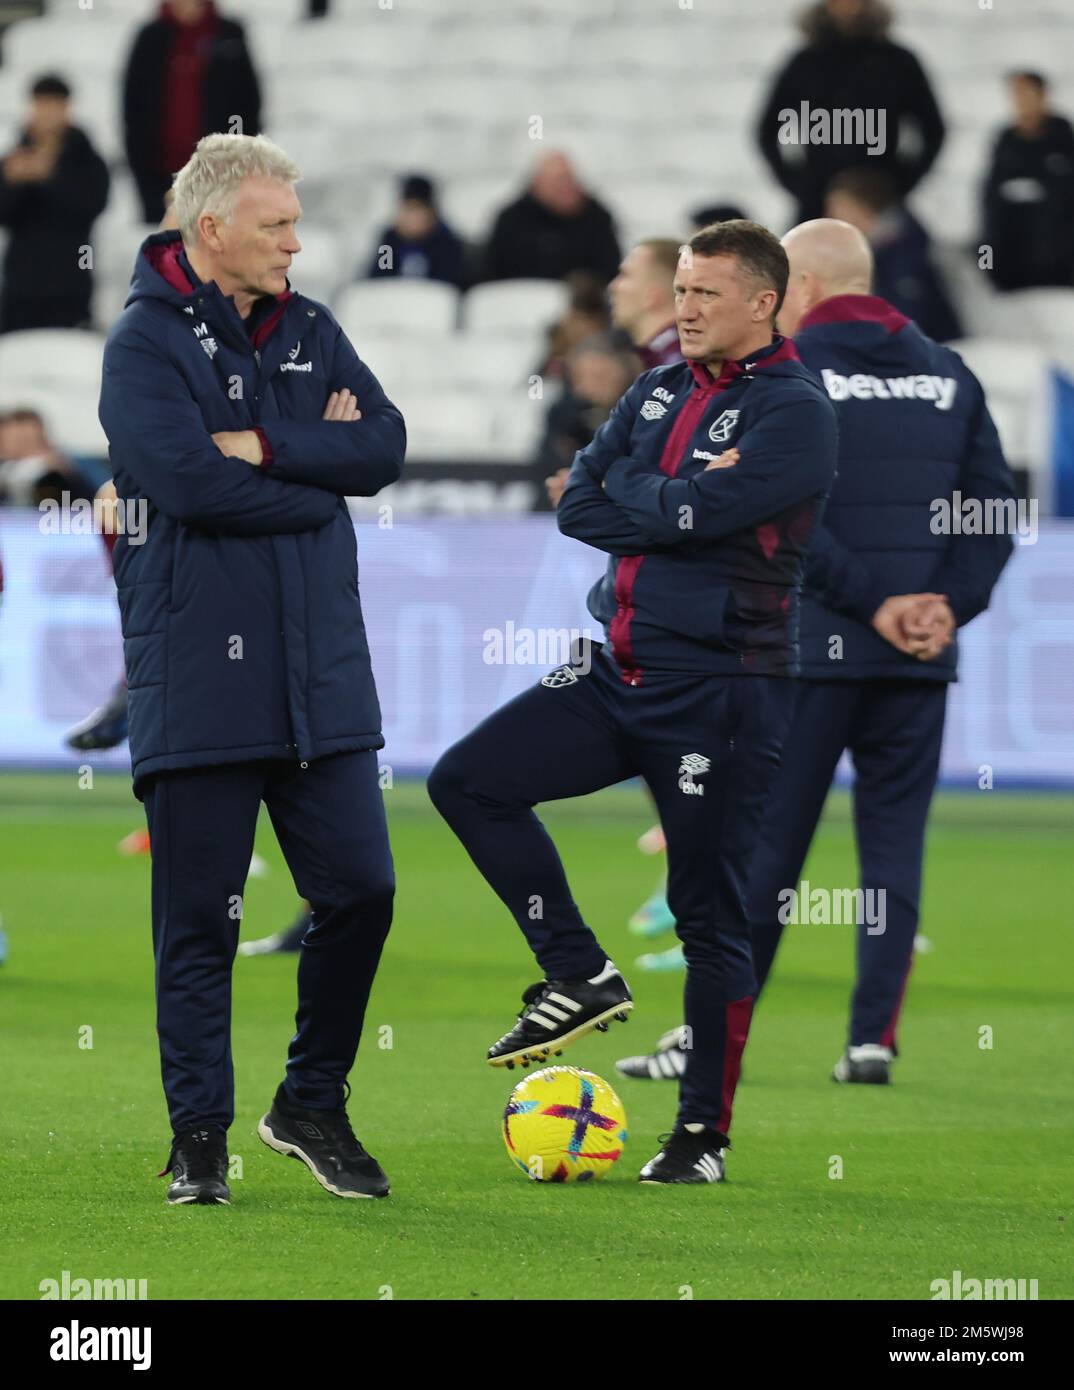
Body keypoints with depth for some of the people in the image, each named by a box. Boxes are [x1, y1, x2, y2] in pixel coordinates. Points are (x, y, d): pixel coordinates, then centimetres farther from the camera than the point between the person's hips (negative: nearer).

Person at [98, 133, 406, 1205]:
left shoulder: (309, 331, 12)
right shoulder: (146, 341, -6)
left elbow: (384, 443, -1)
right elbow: (187, 479, -20)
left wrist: (266, 448, -14)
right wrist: (321, 472, -7)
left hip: (319, 669, 5)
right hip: (197, 675, -5)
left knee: (359, 888, 3)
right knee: (198, 916, 1)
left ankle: (313, 1107, 19)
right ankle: (199, 1136, 9)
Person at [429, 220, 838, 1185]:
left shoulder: (793, 411, -11)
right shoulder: (657, 392, 12)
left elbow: (702, 510, -23)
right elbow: (578, 505, 3)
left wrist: (630, 499, -5)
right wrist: (677, 504, -10)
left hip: (719, 696, -7)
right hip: (617, 672, 7)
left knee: (709, 910, -1)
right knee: (470, 780, -5)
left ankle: (705, 1133, 8)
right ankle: (580, 977, 5)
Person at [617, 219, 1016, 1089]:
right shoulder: (948, 375, 10)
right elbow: (994, 504, 6)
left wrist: (870, 601, -12)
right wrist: (950, 605, -1)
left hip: (811, 648, -4)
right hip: (919, 660, 4)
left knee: (765, 839, 2)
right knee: (895, 844, 7)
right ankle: (873, 1039, 2)